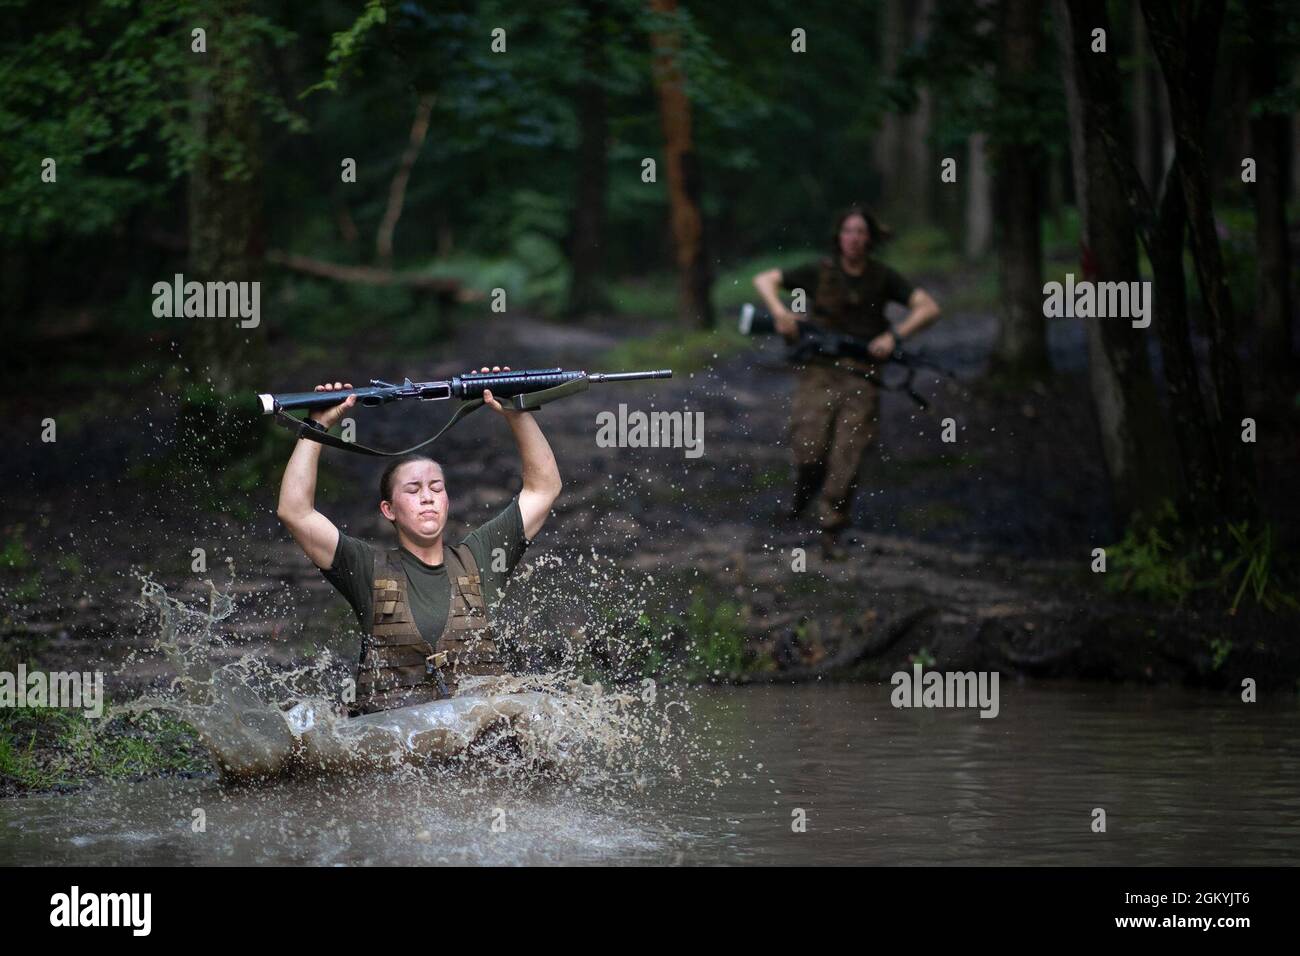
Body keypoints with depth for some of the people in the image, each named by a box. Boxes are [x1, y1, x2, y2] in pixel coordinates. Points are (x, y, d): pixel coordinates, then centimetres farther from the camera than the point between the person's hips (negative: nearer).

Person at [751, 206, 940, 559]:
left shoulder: (882, 278, 5)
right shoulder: (820, 273, 3)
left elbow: (929, 308, 0)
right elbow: (764, 280, 5)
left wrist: (894, 335, -14)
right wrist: (780, 310, -13)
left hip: (861, 379, 0)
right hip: (820, 373, 0)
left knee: (846, 462, -6)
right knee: (810, 449, -15)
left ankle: (831, 533, 7)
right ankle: (802, 492, 17)